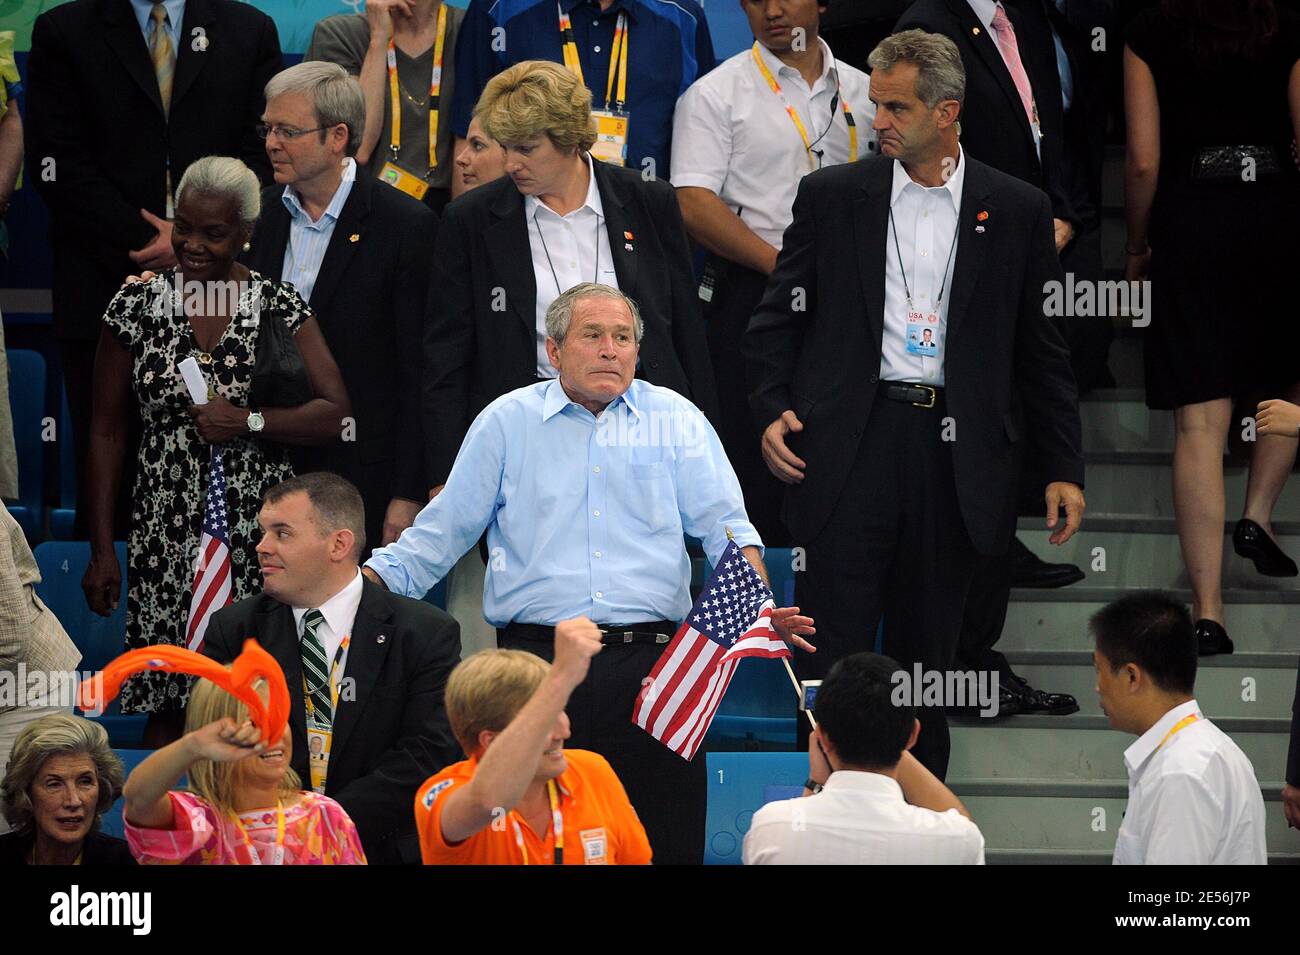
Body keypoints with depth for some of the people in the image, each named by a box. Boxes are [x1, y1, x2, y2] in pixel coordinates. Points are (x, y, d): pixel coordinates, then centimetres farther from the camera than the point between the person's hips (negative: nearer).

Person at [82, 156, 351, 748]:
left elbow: (335, 412, -3)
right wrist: (102, 550, 4)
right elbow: (108, 432, 7)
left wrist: (248, 421, -16)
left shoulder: (277, 305, 2)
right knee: (169, 705, -2)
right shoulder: (137, 305, 3)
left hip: (258, 527, 0)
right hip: (168, 532, 0)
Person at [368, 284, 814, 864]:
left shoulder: (676, 420, 12)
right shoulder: (507, 422, 12)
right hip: (538, 658, 0)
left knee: (668, 842, -6)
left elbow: (725, 526, 5)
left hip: (651, 661, 0)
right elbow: (444, 531, 13)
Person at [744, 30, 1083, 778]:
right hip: (852, 444, -1)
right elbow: (782, 316, 9)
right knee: (833, 646, -5)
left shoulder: (1016, 211, 6)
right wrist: (772, 409, -6)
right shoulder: (833, 196, 5)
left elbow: (1042, 348, 9)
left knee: (928, 654, 8)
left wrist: (1065, 467, 5)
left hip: (955, 455, 1)